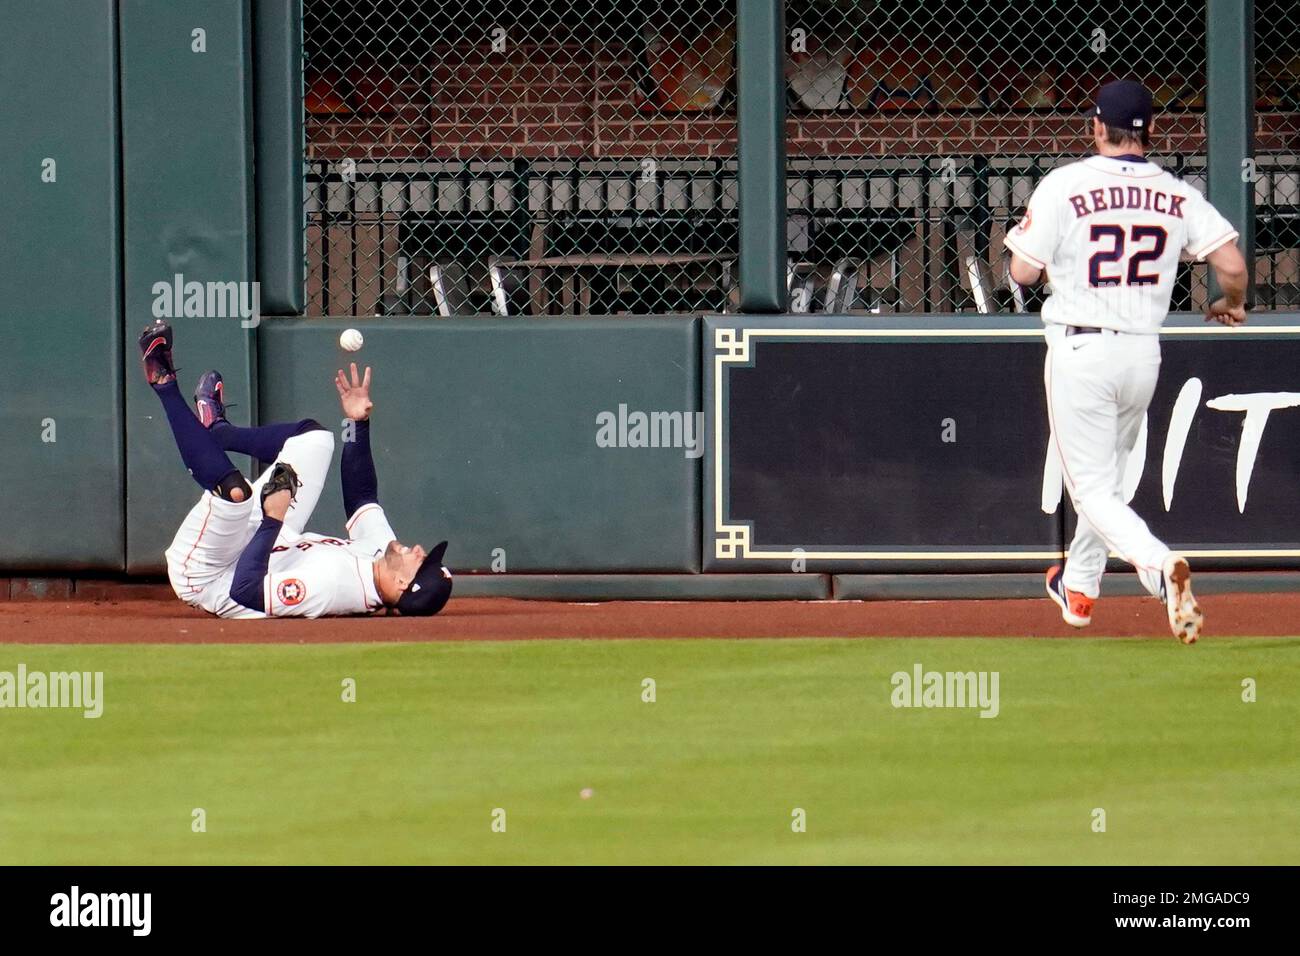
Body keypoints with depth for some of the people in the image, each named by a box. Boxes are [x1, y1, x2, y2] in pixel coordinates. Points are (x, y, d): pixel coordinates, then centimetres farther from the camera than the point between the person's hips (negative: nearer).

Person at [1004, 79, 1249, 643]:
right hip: (1143, 353, 4)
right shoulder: (1176, 196, 0)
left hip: (1080, 349, -4)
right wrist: (1231, 305, 17)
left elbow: (1023, 272, -9)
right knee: (1108, 474, 24)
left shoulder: (1065, 186, -10)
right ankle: (1079, 587, 39)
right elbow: (1232, 265, -6)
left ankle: (1160, 566, -29)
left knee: (1092, 488, -3)